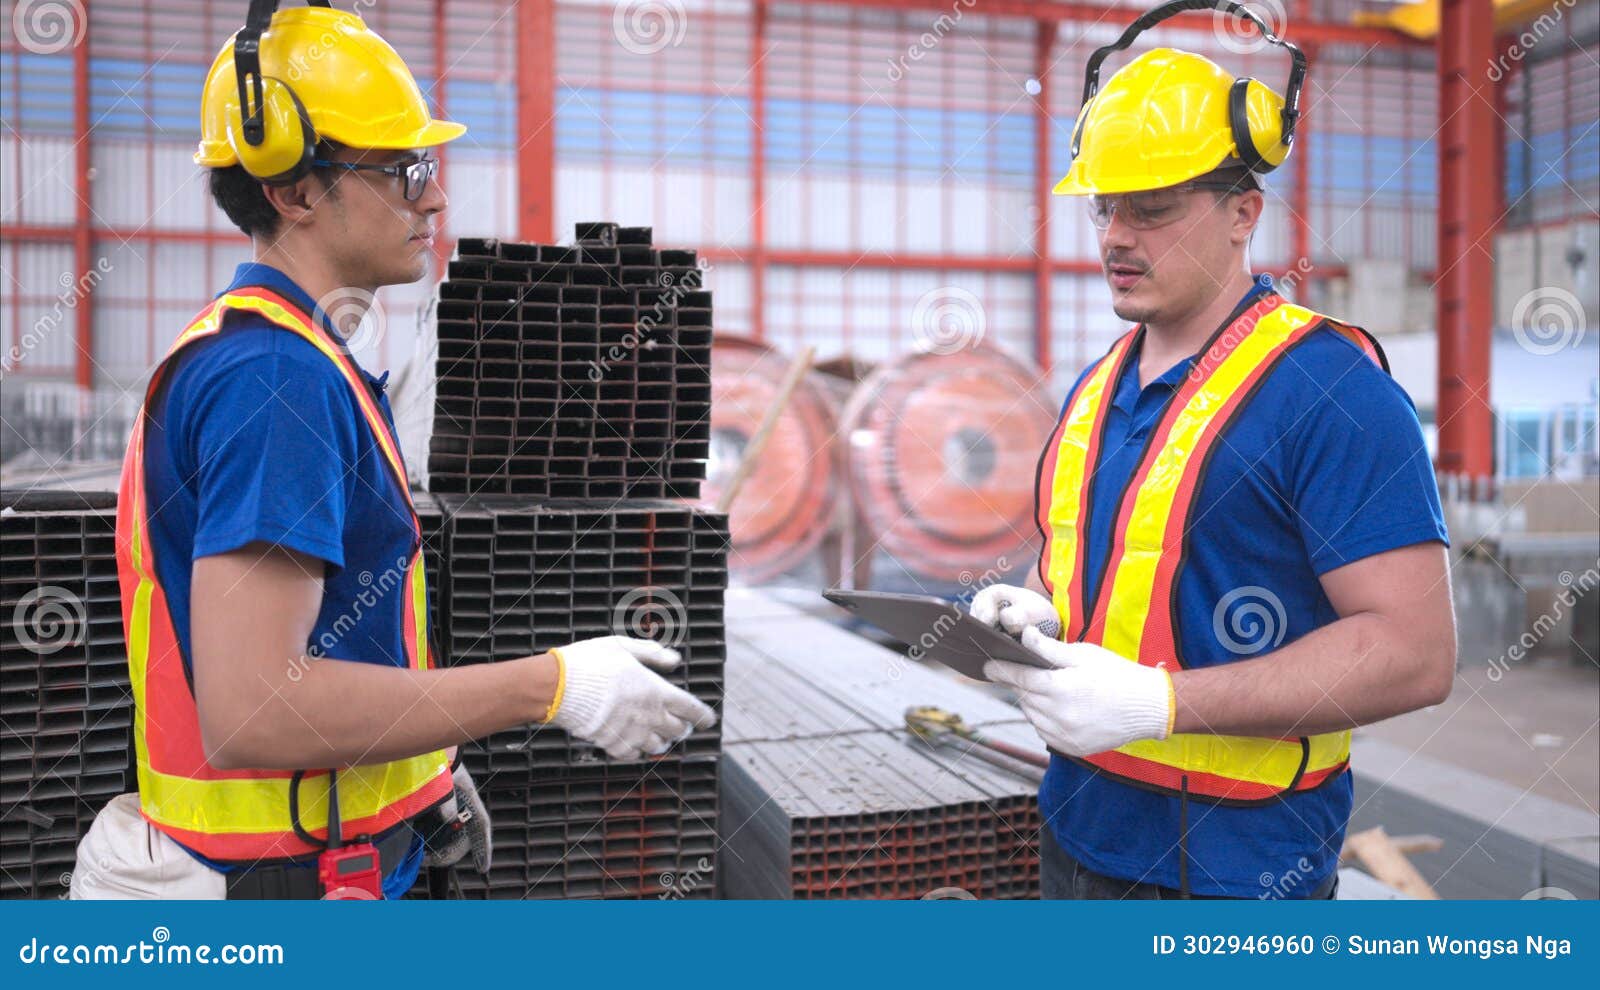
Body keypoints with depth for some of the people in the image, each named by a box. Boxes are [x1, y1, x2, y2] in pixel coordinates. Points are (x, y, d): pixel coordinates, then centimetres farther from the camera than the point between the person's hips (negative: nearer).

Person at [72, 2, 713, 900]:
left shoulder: (248, 354, 9)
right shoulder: (279, 376, -23)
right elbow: (248, 710, -30)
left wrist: (423, 766, 14)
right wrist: (554, 685, -26)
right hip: (270, 890, -9)